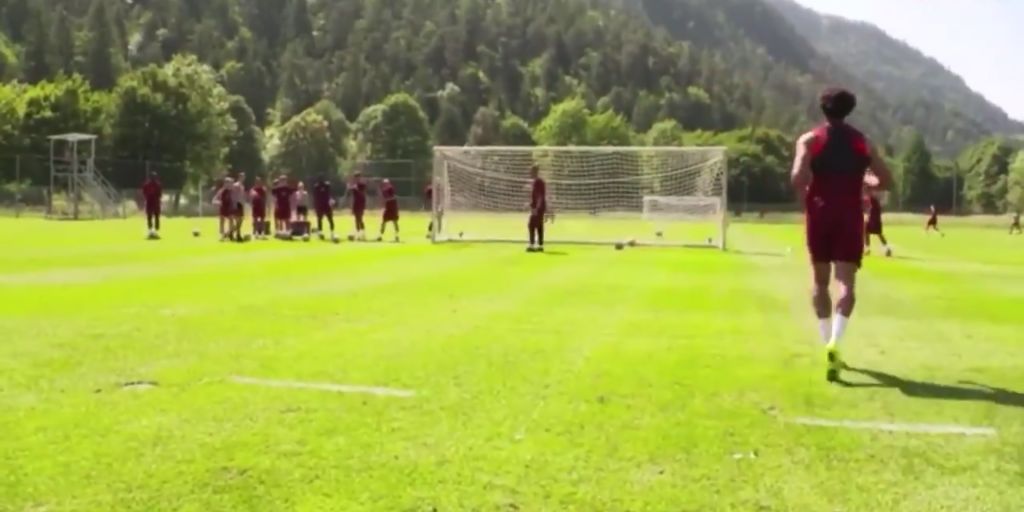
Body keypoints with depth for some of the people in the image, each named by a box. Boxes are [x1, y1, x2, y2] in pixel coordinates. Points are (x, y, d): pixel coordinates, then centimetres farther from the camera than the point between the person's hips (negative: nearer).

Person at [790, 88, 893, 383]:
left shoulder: (809, 140, 1)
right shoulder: (861, 142, 6)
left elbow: (798, 178, -15)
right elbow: (886, 181, 4)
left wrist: (807, 197, 4)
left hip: (819, 214, 0)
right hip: (849, 216, 0)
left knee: (820, 282, 14)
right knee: (846, 283, -5)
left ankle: (828, 344, 18)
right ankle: (834, 342, -27)